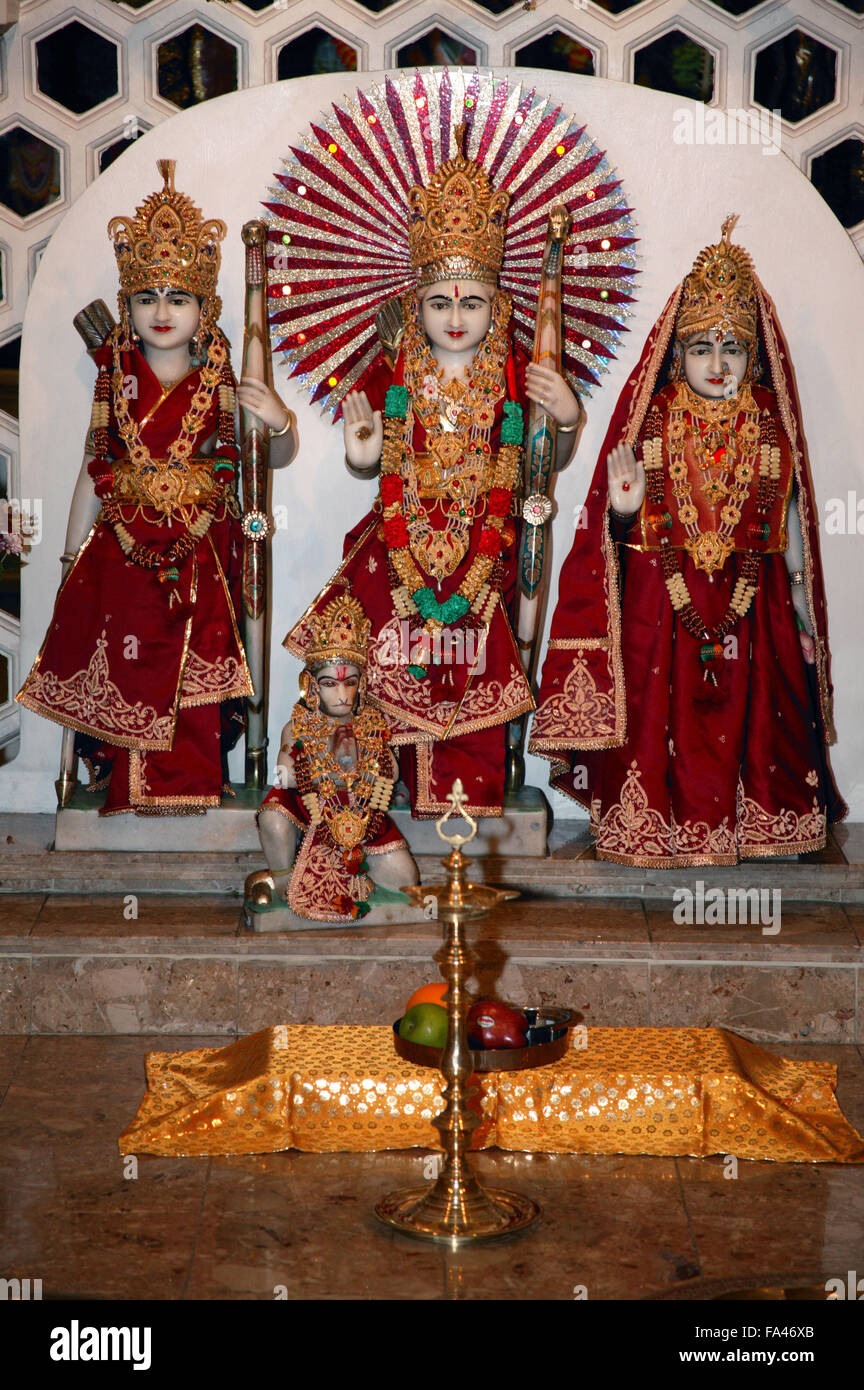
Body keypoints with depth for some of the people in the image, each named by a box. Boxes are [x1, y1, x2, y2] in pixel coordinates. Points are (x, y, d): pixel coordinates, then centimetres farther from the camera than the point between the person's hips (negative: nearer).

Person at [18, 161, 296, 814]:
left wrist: (281, 422, -15)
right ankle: (127, 792, 12)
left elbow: (276, 460, 9)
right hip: (124, 553, 1)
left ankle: (193, 789, 13)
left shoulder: (223, 386, 1)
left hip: (201, 556, -1)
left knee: (195, 677, -1)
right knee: (123, 676, -1)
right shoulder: (117, 382, 5)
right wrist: (74, 559, 9)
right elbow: (93, 474, 8)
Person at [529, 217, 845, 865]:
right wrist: (624, 511, -24)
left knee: (750, 716, 6)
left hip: (750, 602, 2)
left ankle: (752, 820, 22)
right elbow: (623, 528, 0)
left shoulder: (771, 428, 2)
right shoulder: (650, 423, -2)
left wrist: (803, 610, 7)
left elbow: (790, 521, 7)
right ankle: (660, 822, 16)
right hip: (660, 602, -1)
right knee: (664, 716, 0)